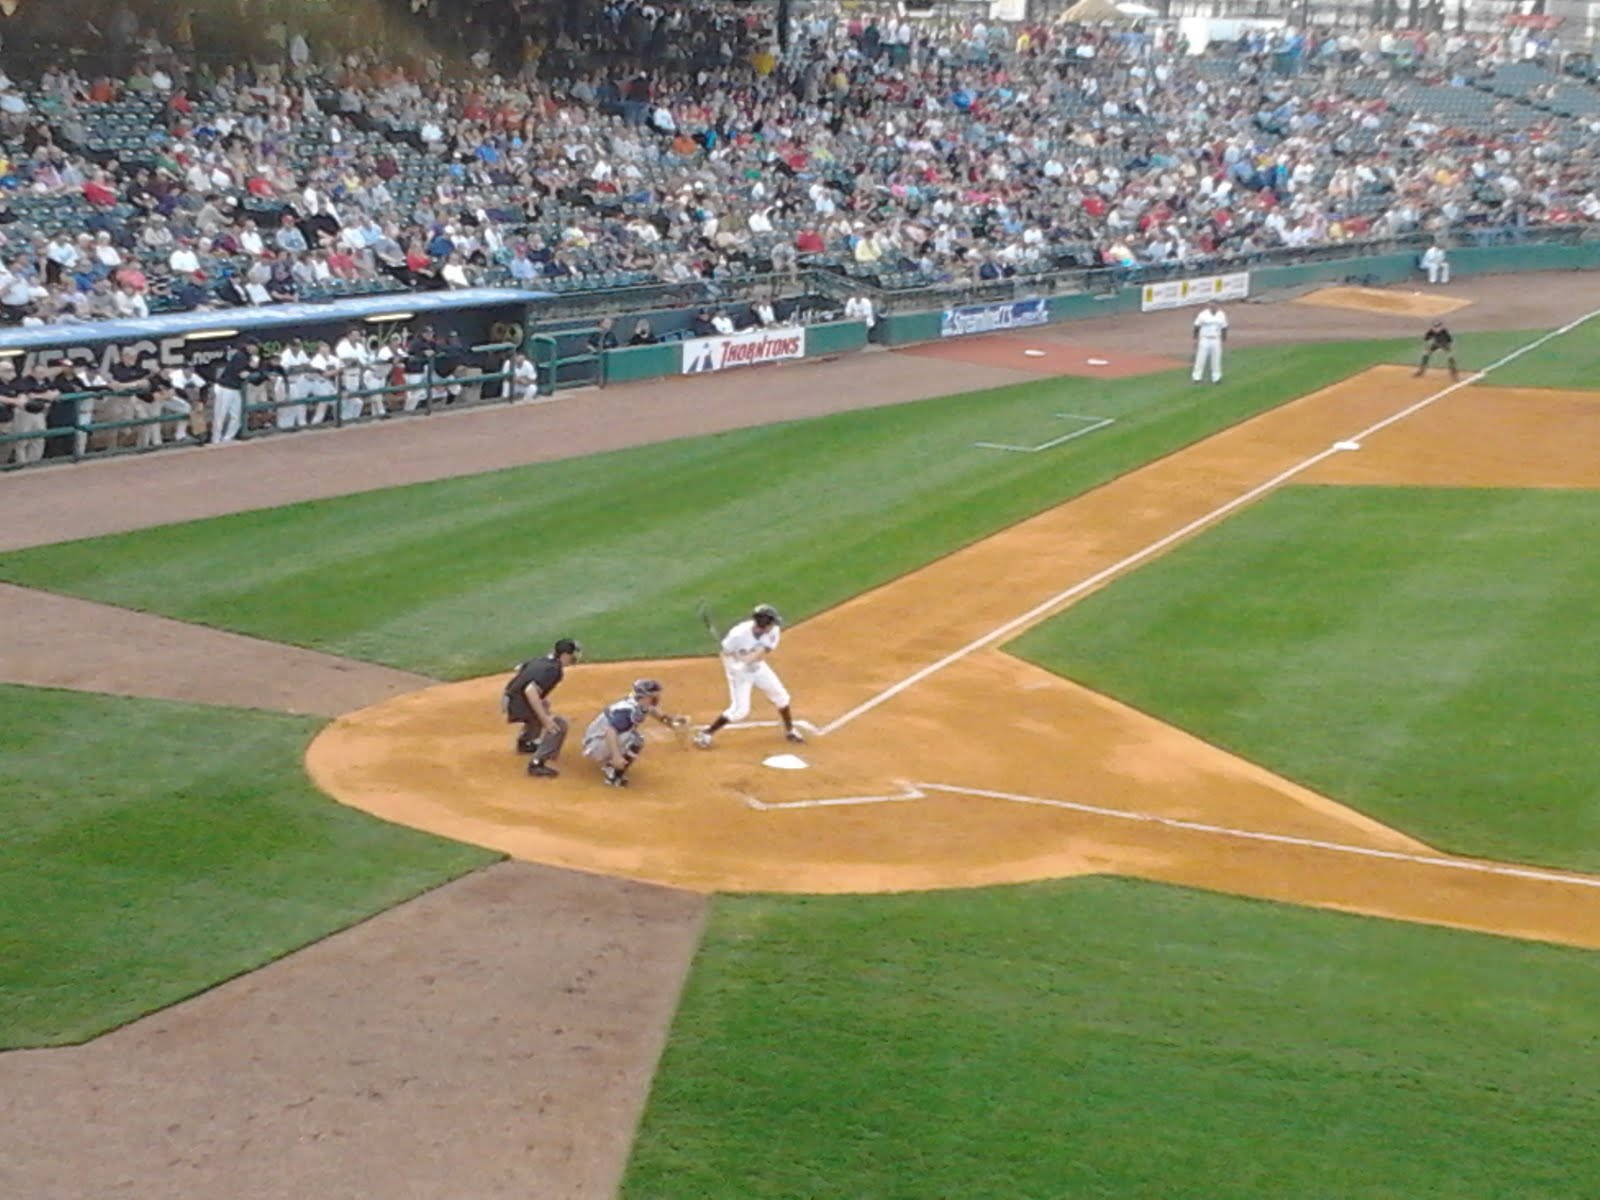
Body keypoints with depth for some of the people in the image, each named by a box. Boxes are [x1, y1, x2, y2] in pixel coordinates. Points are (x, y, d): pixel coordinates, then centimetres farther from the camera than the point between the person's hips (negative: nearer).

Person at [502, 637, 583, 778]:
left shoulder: (542, 660, 8)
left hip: (510, 699, 10)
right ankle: (537, 764, -17)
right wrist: (545, 718, -30)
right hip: (518, 704, -10)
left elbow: (519, 668, 26)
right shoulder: (552, 669, -19)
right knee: (559, 724, -13)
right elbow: (530, 691, -33)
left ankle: (524, 742, 49)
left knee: (543, 705, 37)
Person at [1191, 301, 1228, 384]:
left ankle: (1216, 377, 16)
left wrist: (1223, 340, 11)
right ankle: (1196, 377, 5)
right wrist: (1195, 339, -3)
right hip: (1204, 340, -3)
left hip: (1216, 341, 3)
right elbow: (1197, 327, -2)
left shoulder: (1222, 315, 1)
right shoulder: (1203, 314, -9)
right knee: (1201, 359, -2)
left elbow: (1224, 328, 11)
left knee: (1216, 359, 7)